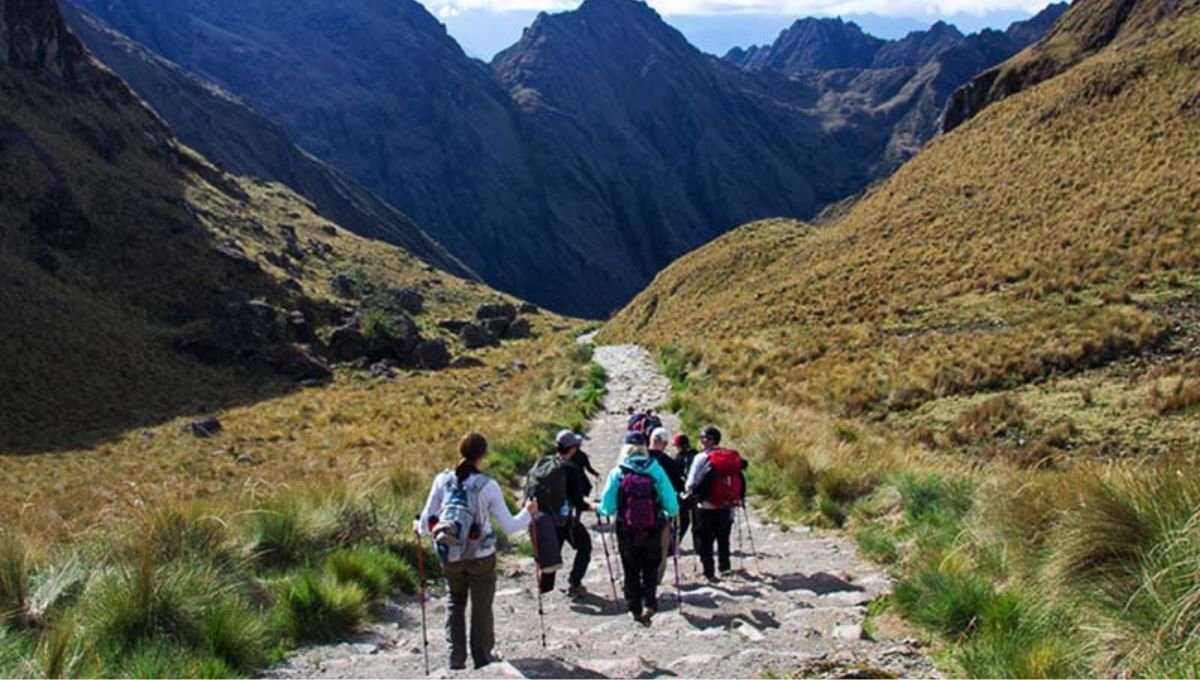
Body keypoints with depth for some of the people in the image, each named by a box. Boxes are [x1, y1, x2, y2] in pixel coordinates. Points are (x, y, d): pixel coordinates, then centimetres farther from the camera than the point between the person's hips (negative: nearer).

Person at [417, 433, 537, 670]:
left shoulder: (443, 480, -8)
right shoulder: (488, 485, -15)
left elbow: (427, 521, -4)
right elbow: (508, 527, -11)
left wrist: (420, 526, 19)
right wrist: (527, 513, 7)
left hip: (451, 558, 3)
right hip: (481, 558, -3)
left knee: (455, 603, 23)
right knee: (482, 608, 16)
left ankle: (456, 659, 22)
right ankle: (483, 659, 28)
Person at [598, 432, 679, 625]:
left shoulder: (617, 473, -10)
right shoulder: (656, 470, -11)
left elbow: (607, 507, -7)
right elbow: (671, 503, -7)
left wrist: (599, 509, 15)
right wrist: (671, 513, 14)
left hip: (626, 533, 0)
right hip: (652, 532, 0)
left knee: (631, 571, 17)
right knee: (650, 569, 17)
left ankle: (635, 609, 21)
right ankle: (649, 603, 0)